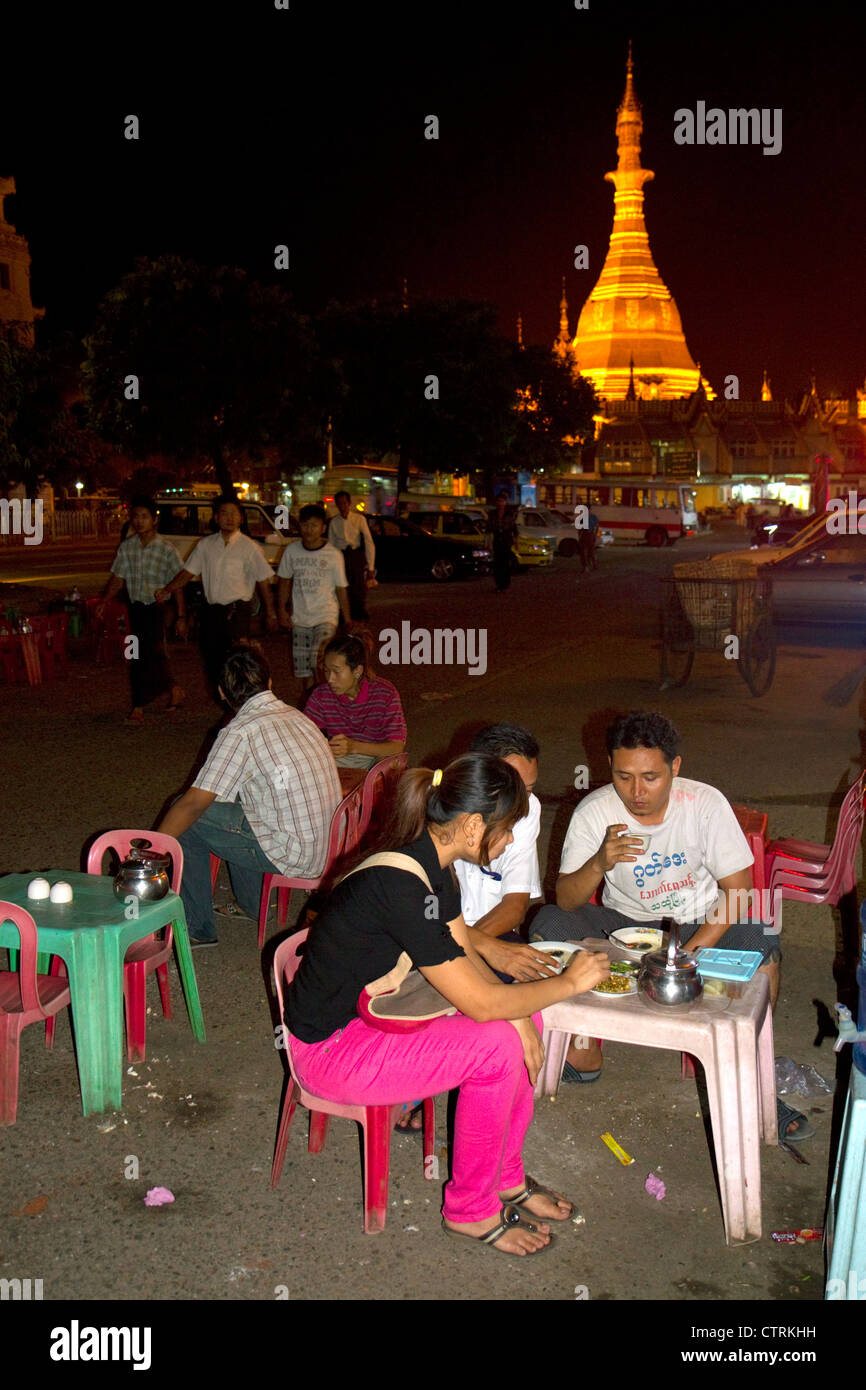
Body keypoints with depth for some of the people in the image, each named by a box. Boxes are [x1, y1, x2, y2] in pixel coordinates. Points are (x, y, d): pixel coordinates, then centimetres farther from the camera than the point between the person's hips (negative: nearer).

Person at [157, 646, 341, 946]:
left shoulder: (241, 731, -16)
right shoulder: (298, 717, 9)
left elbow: (193, 803, -16)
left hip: (292, 856, -8)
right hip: (326, 845, 8)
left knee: (187, 820, 2)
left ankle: (197, 929, 12)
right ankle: (251, 905, 38)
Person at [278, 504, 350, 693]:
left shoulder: (333, 555, -7)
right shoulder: (292, 551, 1)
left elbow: (341, 589, -2)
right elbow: (285, 580, 12)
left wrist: (348, 621, -1)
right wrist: (282, 610, 6)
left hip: (326, 616, -4)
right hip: (300, 618, 4)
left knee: (319, 662, -22)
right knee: (303, 668, 7)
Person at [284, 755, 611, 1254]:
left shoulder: (432, 861, -2)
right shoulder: (399, 886, -31)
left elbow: (464, 953, 8)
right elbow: (478, 1002, -28)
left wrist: (518, 1015, -9)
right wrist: (569, 983, -15)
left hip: (375, 1011, 9)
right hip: (329, 1049, -9)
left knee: (523, 1021, -1)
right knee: (496, 1045, -20)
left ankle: (506, 1176, 15)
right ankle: (470, 1210, 1)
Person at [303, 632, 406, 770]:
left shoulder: (386, 693, -18)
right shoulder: (321, 694, -8)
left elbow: (397, 747, -24)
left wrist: (354, 747, -40)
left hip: (378, 756, -2)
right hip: (338, 760, 2)